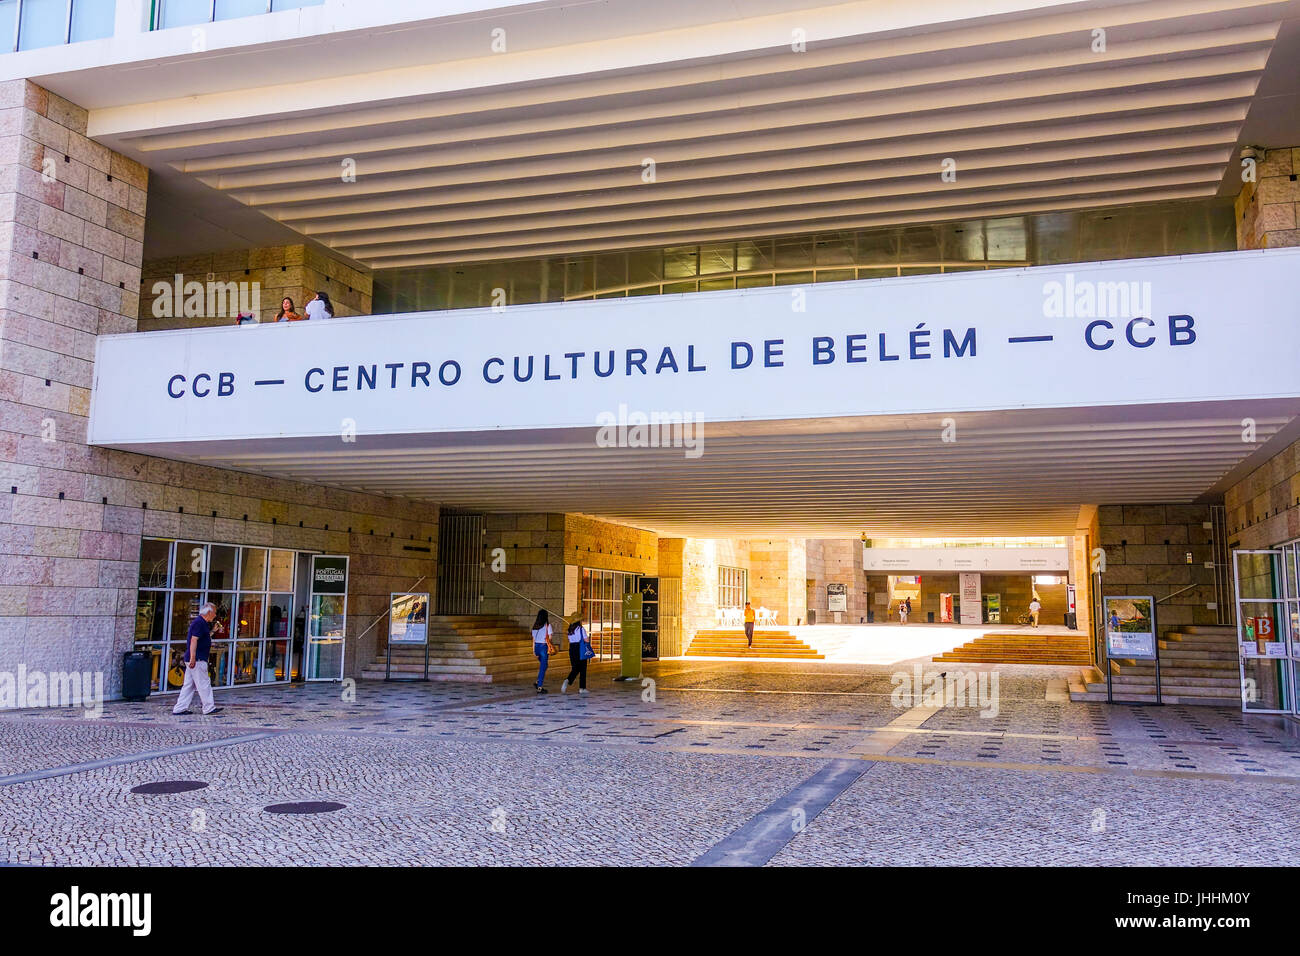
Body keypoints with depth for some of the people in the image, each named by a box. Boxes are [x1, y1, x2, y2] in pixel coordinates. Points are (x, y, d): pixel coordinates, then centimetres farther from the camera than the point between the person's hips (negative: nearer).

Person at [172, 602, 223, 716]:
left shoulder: (203, 623, 17)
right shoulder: (199, 623, -14)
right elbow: (194, 640, -22)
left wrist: (213, 630, 20)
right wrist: (193, 658, -27)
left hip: (194, 659, 10)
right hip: (197, 659, -10)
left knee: (189, 684, 11)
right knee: (204, 683, -3)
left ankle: (179, 709, 12)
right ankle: (209, 708, 2)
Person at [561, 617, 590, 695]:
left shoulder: (570, 629, 9)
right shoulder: (581, 629, -10)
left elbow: (570, 641, 12)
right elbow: (586, 640, -12)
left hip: (572, 649, 5)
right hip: (580, 650, -5)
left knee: (575, 669, 11)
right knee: (582, 669, 6)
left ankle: (567, 680, -16)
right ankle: (582, 688, 8)